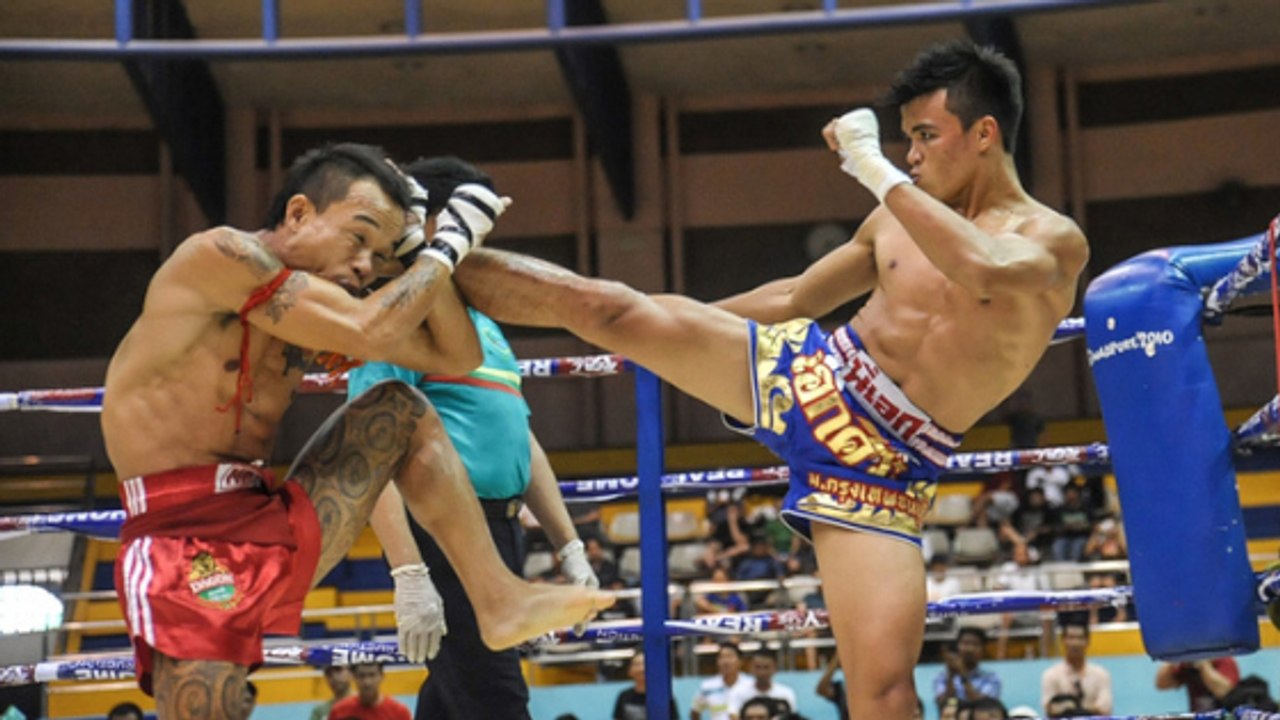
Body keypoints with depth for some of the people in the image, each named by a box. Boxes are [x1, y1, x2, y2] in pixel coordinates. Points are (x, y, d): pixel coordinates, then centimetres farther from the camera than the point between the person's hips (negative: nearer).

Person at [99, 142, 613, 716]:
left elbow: (456, 357, 16)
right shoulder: (218, 255, -13)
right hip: (185, 543, -9)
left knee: (399, 409, 8)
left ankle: (499, 601, 3)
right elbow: (370, 334, -21)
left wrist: (419, 252, 7)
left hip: (281, 534, 9)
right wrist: (448, 247, -7)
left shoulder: (324, 303, 12)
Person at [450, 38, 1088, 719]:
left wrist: (875, 169, -27)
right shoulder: (903, 216, 8)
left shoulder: (1053, 240, -9)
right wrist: (669, 335, 26)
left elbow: (983, 271, -34)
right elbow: (795, 297, 22)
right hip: (804, 374, 4)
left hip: (880, 465, -4)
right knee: (600, 306, -6)